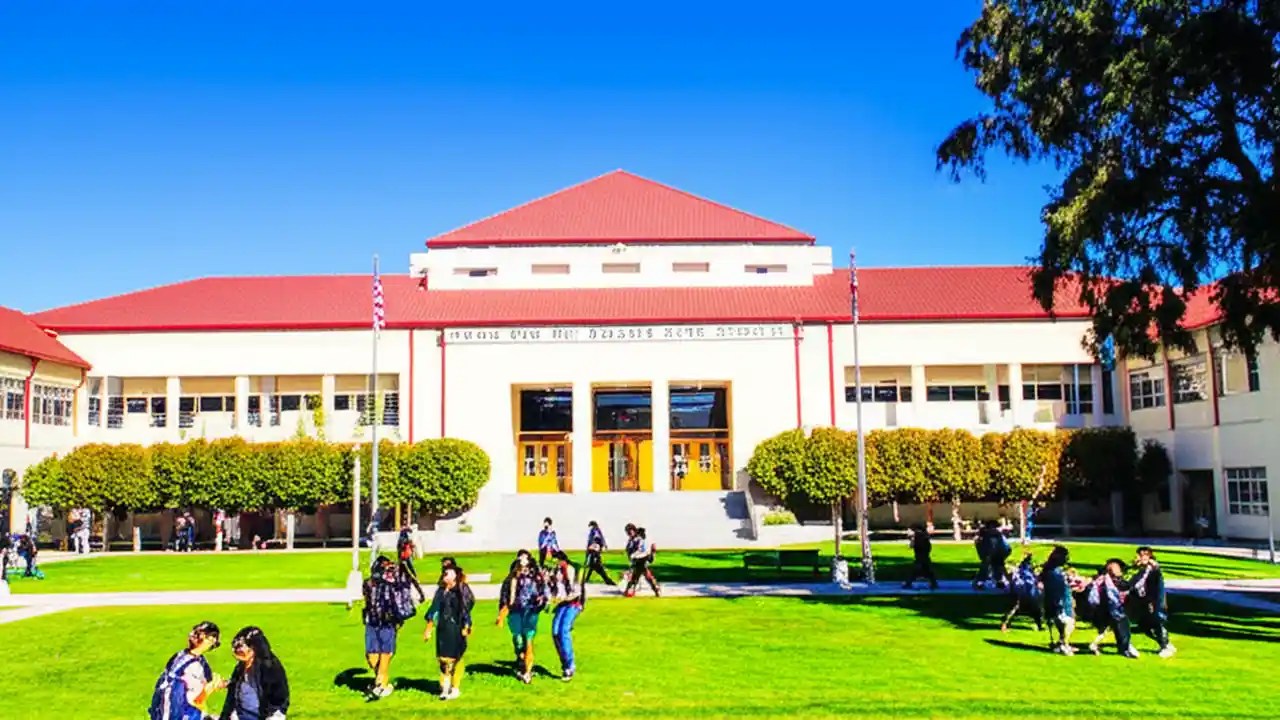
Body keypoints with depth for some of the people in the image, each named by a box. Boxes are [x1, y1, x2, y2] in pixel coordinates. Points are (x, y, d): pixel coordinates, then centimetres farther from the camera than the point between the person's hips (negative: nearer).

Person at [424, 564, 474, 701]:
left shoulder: (461, 590, -6)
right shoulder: (441, 591, 12)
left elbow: (466, 609, -9)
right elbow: (434, 610, 17)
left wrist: (466, 627, -15)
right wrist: (428, 628, 17)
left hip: (456, 629, -5)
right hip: (443, 629, 5)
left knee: (455, 658, -1)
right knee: (442, 657, 6)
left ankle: (455, 688, 8)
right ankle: (445, 687, 16)